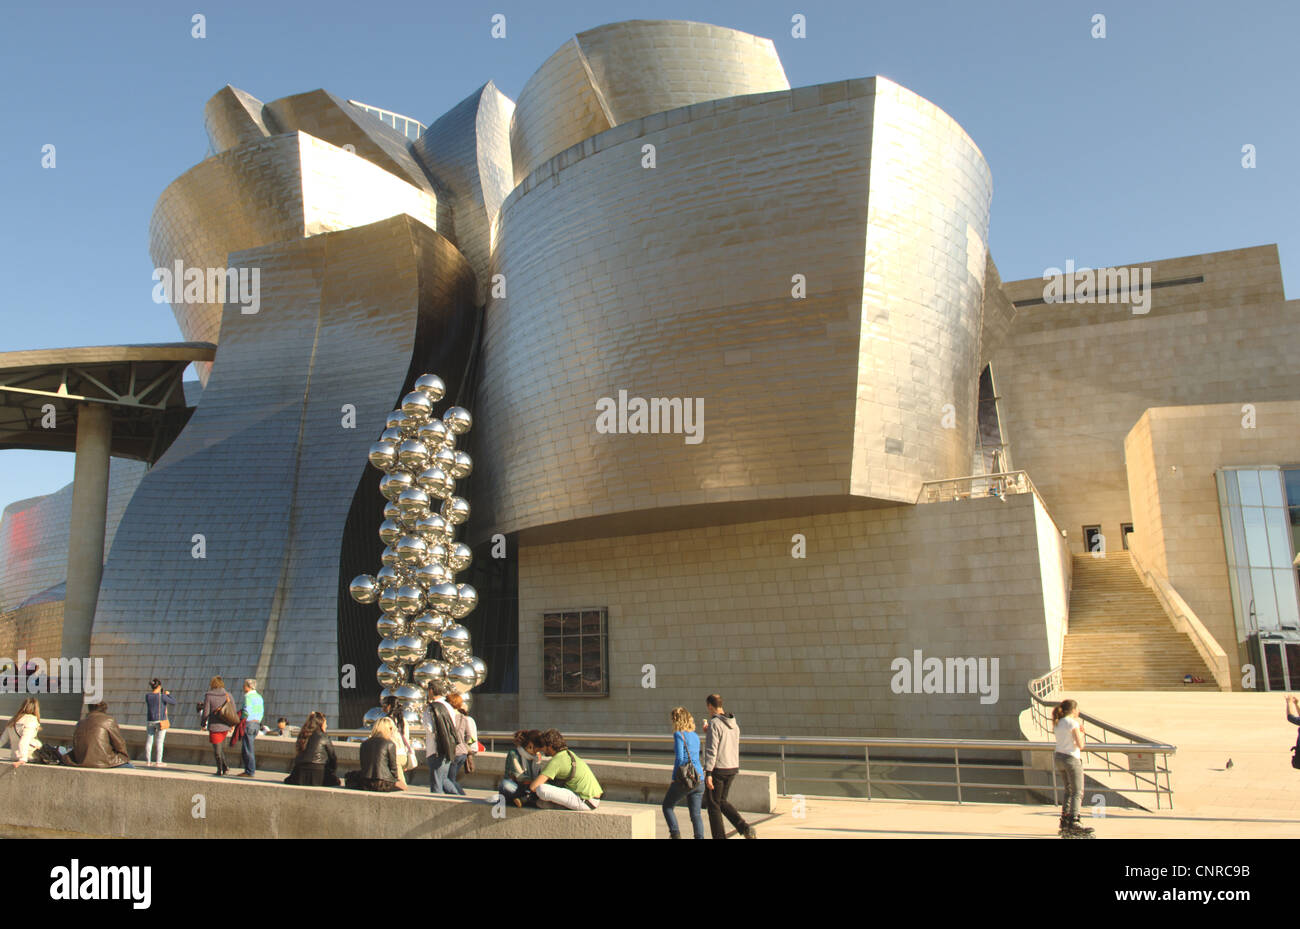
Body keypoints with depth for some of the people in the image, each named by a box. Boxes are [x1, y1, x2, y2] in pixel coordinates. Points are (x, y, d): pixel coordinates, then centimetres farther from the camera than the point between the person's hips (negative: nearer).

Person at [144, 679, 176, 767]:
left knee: (149, 741, 11)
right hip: (161, 721, -4)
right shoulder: (162, 696, -12)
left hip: (150, 721, 4)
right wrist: (168, 694, 9)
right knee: (159, 741, 0)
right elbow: (174, 702, -3)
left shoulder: (147, 696, -1)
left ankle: (148, 761, 16)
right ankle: (158, 762, 1)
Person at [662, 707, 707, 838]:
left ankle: (675, 834, 2)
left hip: (683, 780, -6)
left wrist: (675, 777, -5)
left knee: (667, 807, 14)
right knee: (696, 814, 8)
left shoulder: (679, 735, -9)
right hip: (699, 779, 6)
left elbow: (679, 758, -13)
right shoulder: (695, 736, 12)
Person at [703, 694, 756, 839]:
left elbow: (711, 750, -22)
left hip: (717, 769, -8)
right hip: (732, 767, 8)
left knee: (713, 805, 7)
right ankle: (745, 828, 4)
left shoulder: (714, 723, -16)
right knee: (722, 801, 21)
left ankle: (719, 836, 9)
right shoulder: (734, 723, 9)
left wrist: (708, 774, -22)